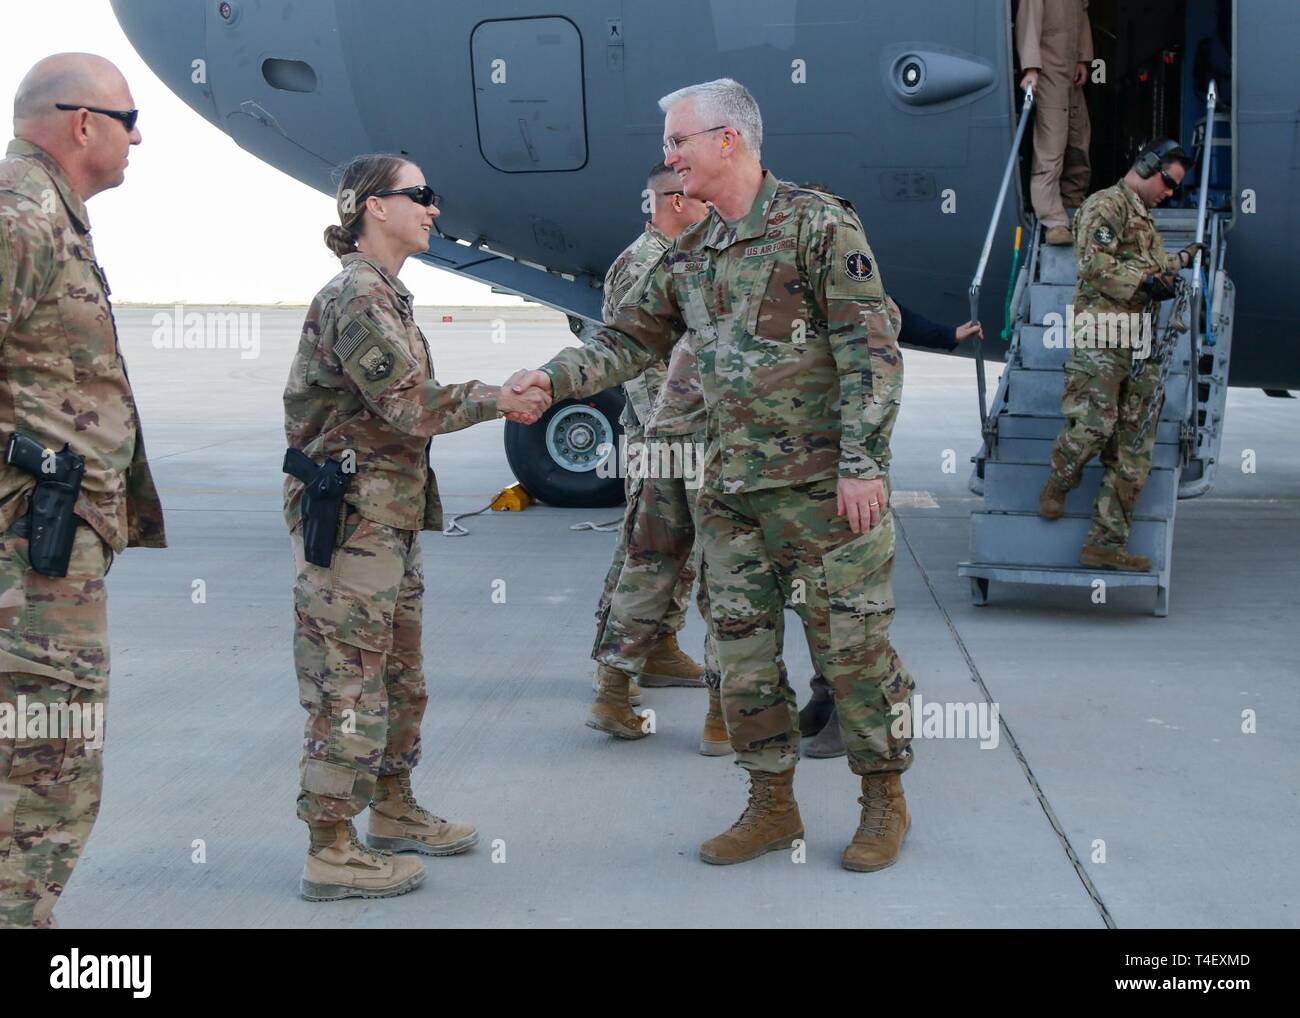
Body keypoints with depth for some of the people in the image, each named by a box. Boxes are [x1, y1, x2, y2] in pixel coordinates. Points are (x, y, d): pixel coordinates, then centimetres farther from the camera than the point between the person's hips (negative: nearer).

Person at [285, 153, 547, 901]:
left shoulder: (385, 295, 16)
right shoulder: (356, 295, -16)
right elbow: (411, 406, -21)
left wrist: (498, 399, 4)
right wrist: (494, 399, -7)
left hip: (391, 518, 10)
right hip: (350, 516, -10)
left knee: (400, 676, 19)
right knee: (348, 684, -5)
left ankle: (393, 811, 32)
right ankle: (332, 851, 2)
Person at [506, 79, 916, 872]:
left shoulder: (819, 225, -8)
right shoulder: (689, 258, 12)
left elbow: (872, 351, -12)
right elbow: (629, 342, 19)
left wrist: (861, 463, -17)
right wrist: (555, 378, 3)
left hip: (826, 483, -7)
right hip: (732, 490, 7)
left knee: (853, 644, 1)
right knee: (744, 649, 9)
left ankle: (885, 801, 17)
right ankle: (773, 806, 22)